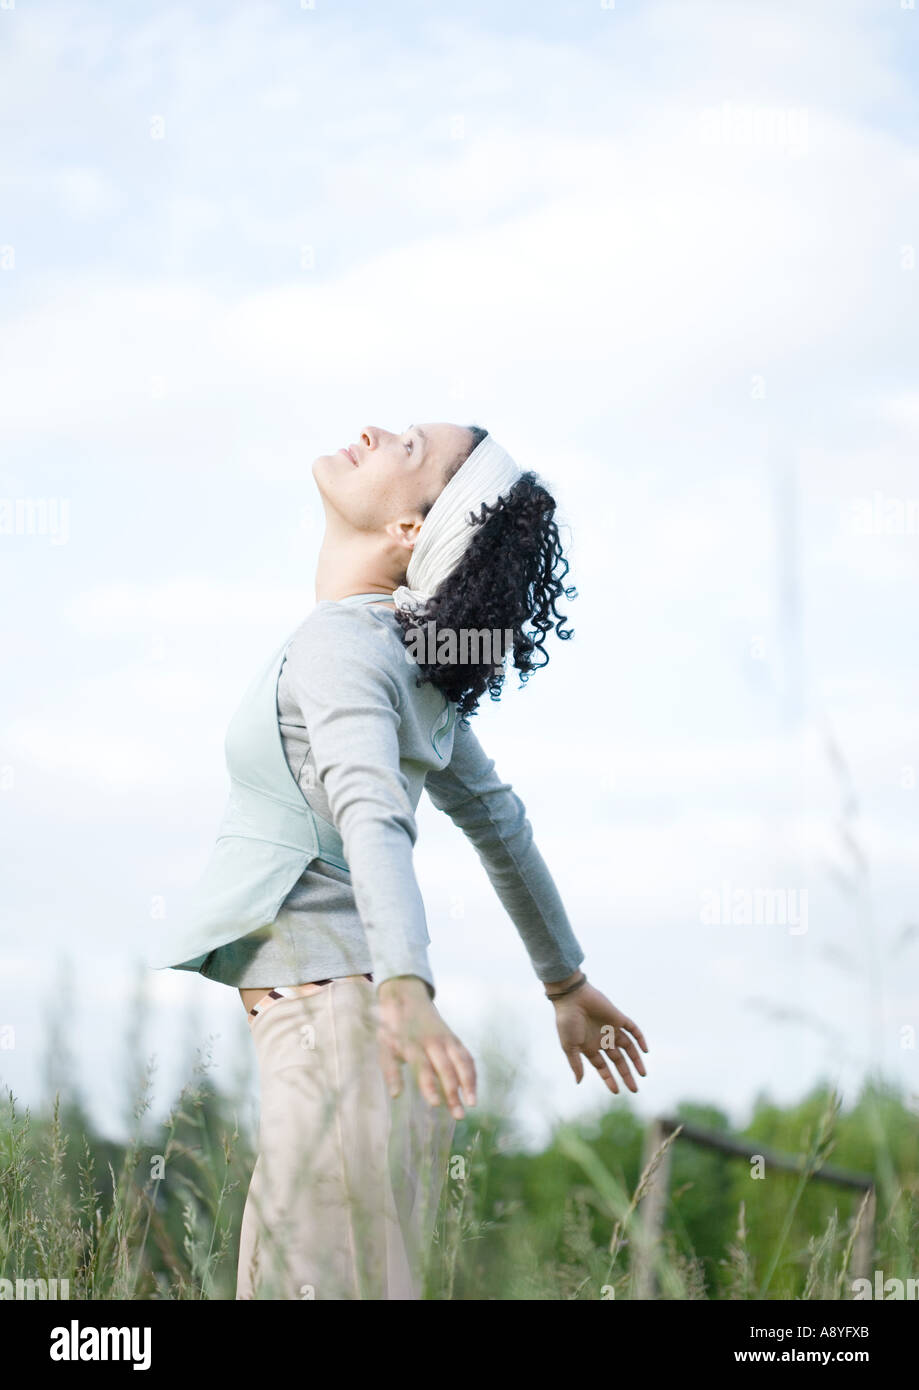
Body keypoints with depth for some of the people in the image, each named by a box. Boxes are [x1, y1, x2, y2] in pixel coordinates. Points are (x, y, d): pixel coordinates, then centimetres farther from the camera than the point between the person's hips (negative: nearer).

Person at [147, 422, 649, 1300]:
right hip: (336, 1026, 9)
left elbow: (374, 816, -30)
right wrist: (566, 982, 30)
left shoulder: (340, 642, -13)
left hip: (333, 1021, -9)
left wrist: (405, 990, -45)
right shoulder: (402, 650, 15)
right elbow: (495, 817, 22)